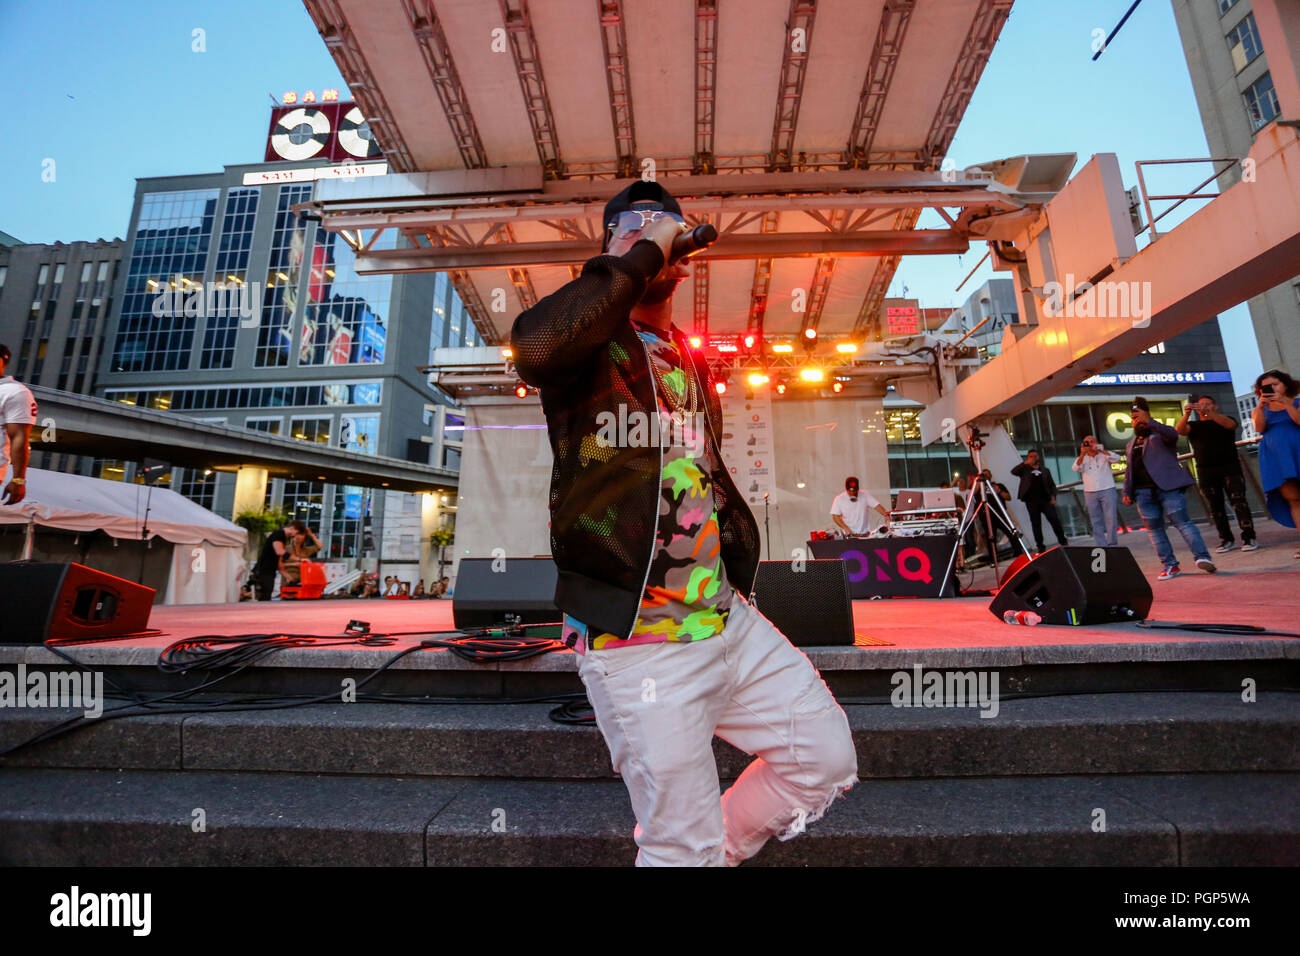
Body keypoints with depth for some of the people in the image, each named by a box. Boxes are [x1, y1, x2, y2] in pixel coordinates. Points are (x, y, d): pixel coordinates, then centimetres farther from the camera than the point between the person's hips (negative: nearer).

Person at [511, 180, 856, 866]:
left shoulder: (691, 362, 17)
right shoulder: (593, 343, -4)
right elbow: (533, 346, -30)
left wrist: (740, 560, 16)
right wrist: (640, 255, -18)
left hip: (728, 619, 7)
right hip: (639, 642, -7)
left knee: (827, 757, 15)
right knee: (684, 845, 3)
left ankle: (713, 850, 34)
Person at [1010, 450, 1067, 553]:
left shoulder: (1045, 470, 16)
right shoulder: (1025, 469, 11)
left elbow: (1052, 485, 14)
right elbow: (1013, 471, -9)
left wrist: (1053, 496, 0)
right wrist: (1025, 463, -15)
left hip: (1045, 499, 1)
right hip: (1031, 501, -1)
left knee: (1055, 520, -4)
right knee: (1036, 524, 1)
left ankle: (1063, 541, 10)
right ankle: (1040, 547, 6)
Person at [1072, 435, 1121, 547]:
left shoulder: (1104, 455, 7)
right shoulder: (1083, 458, 11)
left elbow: (1116, 458, -12)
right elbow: (1076, 468, -8)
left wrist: (1100, 449, -19)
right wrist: (1082, 453, -19)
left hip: (1107, 490, -2)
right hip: (1090, 493, 2)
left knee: (1111, 518, -5)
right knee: (1096, 521, 3)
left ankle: (1112, 544, 3)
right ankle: (1101, 546, 7)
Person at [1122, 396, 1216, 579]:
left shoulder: (1160, 434, 8)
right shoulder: (1131, 444, 24)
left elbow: (1172, 434, -19)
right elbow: (1129, 471, 25)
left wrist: (1149, 422, -24)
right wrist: (1127, 492, 17)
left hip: (1168, 487, -5)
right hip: (1143, 493, 5)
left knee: (1182, 522, -12)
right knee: (1154, 529, 3)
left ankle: (1202, 557, -12)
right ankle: (1170, 566, 7)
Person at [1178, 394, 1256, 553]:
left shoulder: (1225, 419, 11)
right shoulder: (1194, 426, 13)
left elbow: (1230, 424, -13)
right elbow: (1179, 430, -8)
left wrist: (1209, 413, -27)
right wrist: (1187, 414, -26)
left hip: (1230, 467, -1)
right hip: (1206, 472, 1)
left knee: (1238, 502, -10)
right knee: (1215, 507, 2)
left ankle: (1248, 538, -8)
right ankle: (1226, 540, 8)